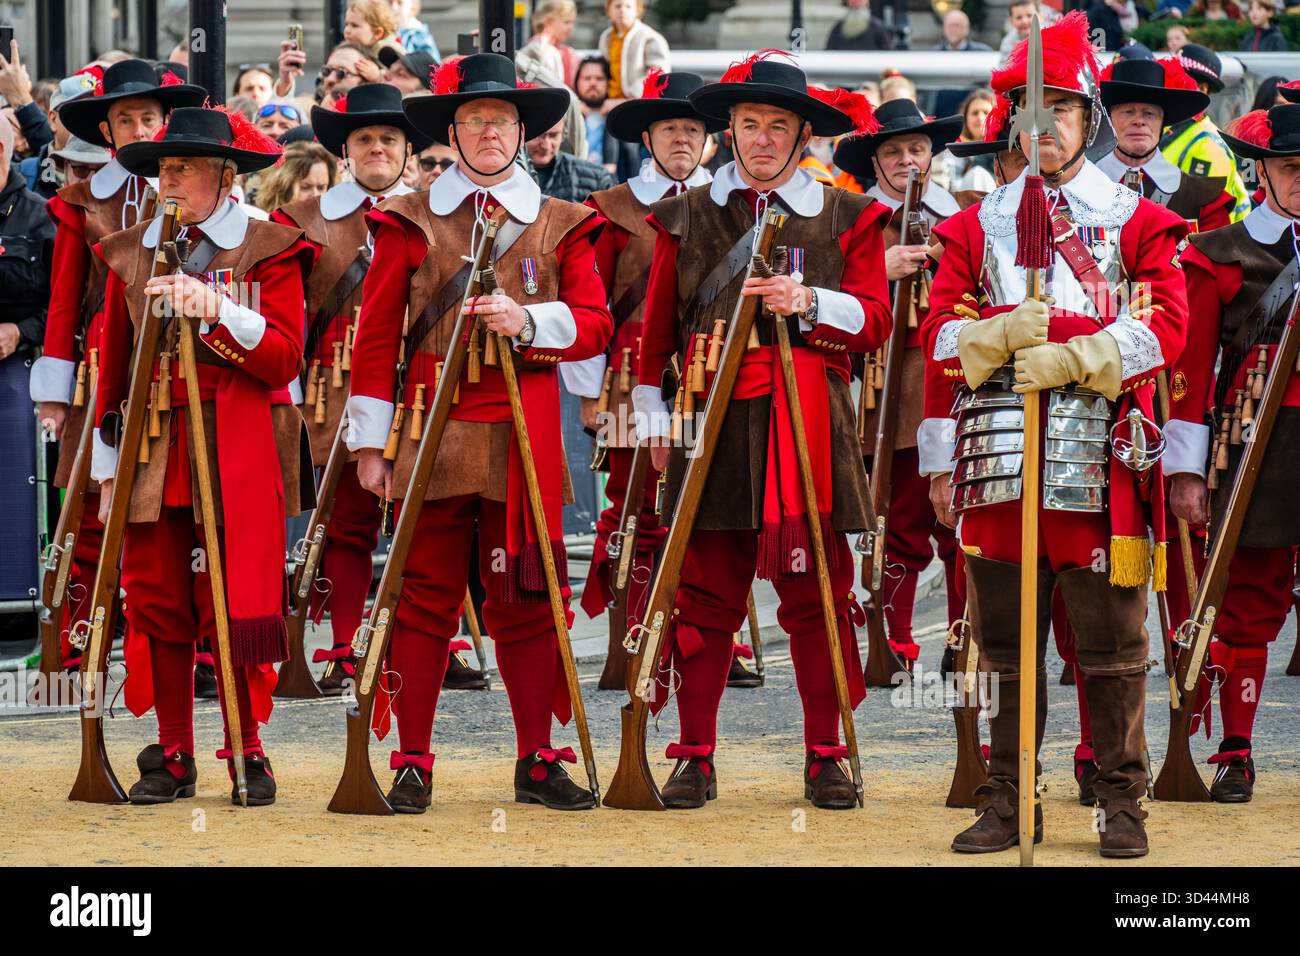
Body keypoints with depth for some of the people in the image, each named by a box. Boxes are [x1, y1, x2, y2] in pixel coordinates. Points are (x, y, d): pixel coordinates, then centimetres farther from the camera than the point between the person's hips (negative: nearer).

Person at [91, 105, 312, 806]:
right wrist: (107, 470, 10)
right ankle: (173, 756, 10)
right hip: (155, 453, 3)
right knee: (157, 607, 1)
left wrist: (217, 312, -20)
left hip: (240, 455, -3)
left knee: (239, 608, -5)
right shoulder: (131, 254, 12)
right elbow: (112, 366, 14)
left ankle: (248, 752, 5)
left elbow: (284, 358, -7)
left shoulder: (269, 250, 2)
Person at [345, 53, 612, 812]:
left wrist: (528, 321, -14)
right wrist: (370, 443, 0)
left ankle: (538, 761, 12)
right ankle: (413, 763, 6)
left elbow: (594, 325, 5)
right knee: (427, 594, 1)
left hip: (524, 436, 1)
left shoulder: (561, 225, 10)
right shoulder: (411, 222, 6)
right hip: (432, 434, -1)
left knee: (527, 594, 4)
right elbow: (377, 336, 5)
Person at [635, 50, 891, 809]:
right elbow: (658, 328, 13)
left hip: (811, 431, 0)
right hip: (714, 426, 0)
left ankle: (826, 757, 8)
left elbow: (875, 322, 3)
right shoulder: (688, 215, 11)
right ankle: (696, 757, 7)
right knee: (705, 597, 0)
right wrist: (654, 419, 7)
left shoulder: (846, 217, 8)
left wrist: (811, 303, -13)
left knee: (818, 595, 1)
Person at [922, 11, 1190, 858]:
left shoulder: (1137, 221, 8)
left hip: (1102, 459, -2)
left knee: (1112, 640, -1)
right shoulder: (979, 225, 15)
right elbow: (945, 340, 8)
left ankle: (1124, 804, 6)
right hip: (1000, 459, 2)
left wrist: (1070, 354, -14)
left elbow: (1168, 327, -3)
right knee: (1005, 641, 4)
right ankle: (1007, 803, 10)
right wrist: (1012, 329, -12)